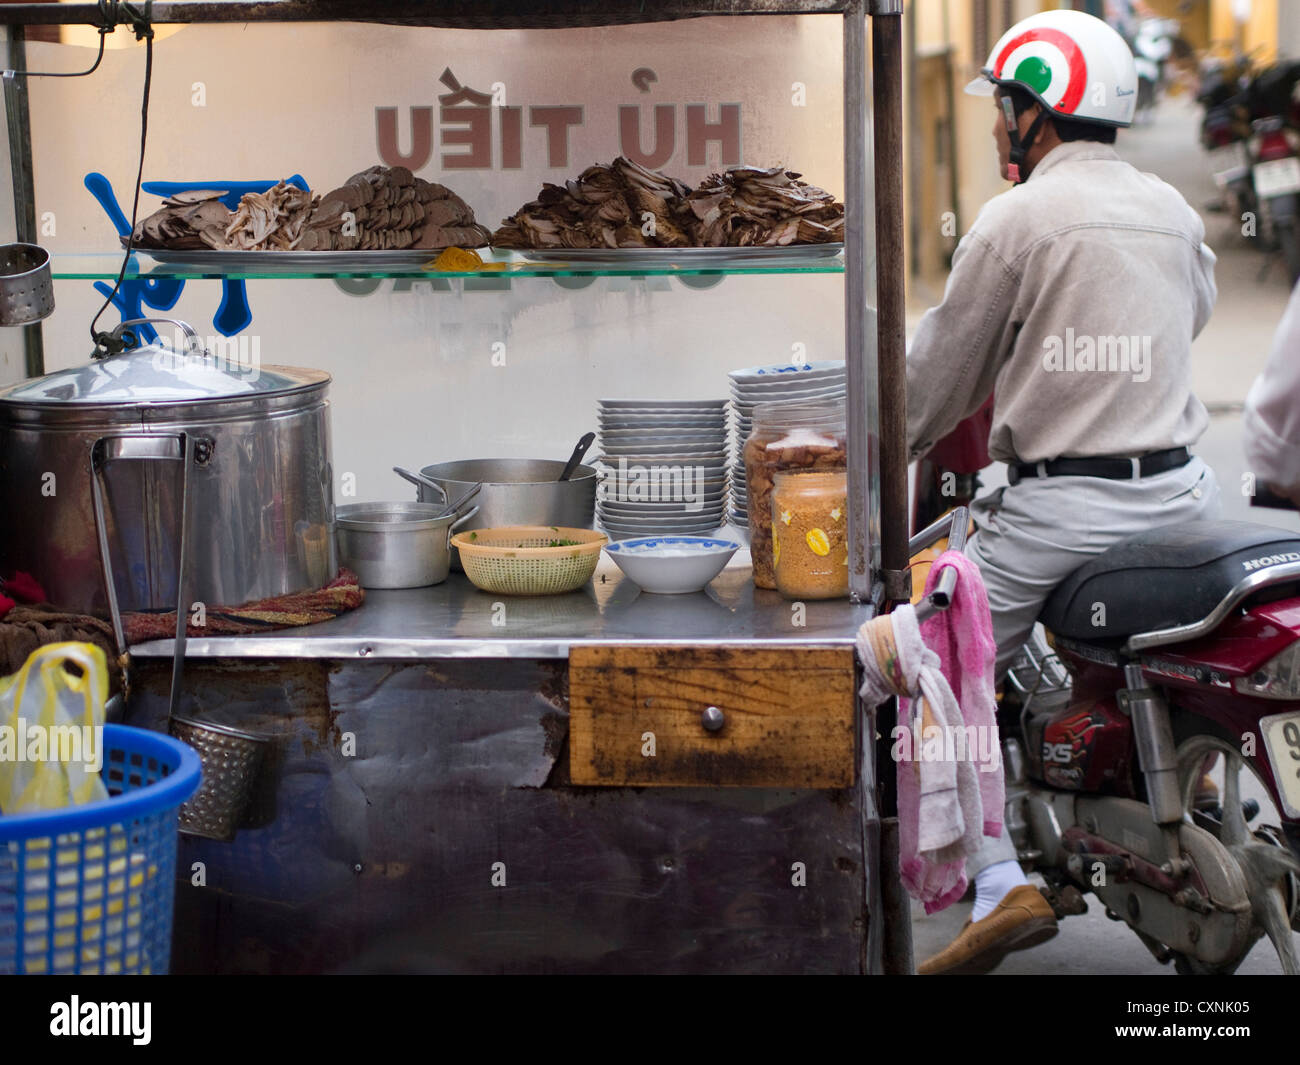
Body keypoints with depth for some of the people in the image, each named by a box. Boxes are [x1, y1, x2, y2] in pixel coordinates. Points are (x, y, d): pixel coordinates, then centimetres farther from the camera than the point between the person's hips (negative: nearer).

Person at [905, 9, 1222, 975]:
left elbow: (944, 371, -1)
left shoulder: (1017, 218, -8)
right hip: (1182, 490, 6)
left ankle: (1001, 882, -8)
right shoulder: (1174, 211, 10)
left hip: (1062, 507, -6)